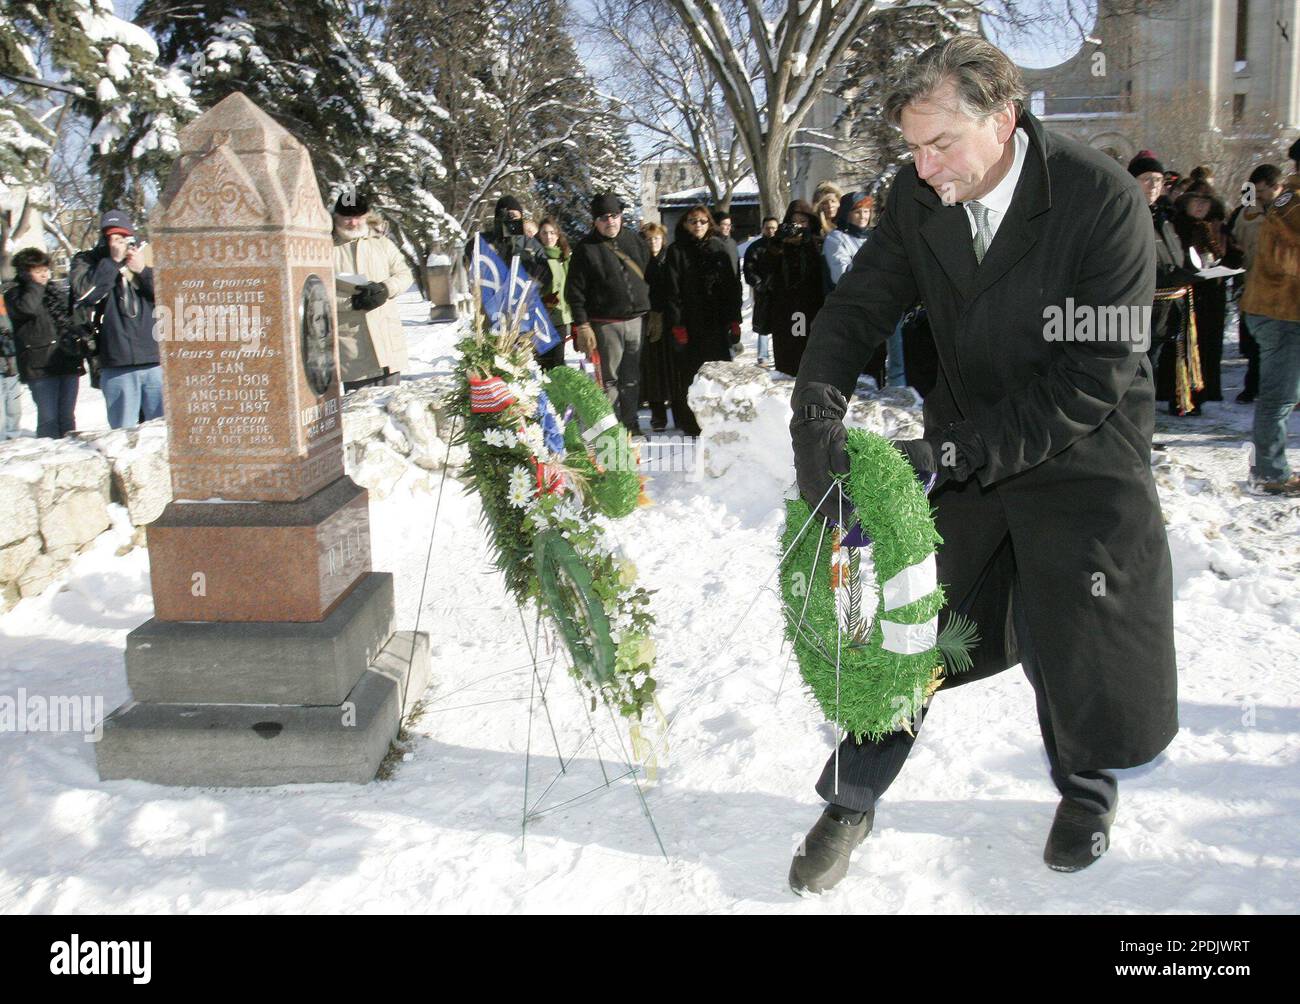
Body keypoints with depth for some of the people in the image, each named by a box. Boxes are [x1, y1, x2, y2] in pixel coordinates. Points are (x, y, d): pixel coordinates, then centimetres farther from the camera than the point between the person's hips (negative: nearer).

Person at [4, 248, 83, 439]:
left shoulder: (57, 293, 17)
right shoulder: (14, 295, 3)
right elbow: (27, 307, -20)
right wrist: (36, 284, -7)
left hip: (69, 364, 5)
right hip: (40, 366, -5)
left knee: (67, 416, 8)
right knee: (48, 417, -8)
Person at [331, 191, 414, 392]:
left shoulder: (382, 243, 11)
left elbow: (404, 274, 11)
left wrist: (386, 289, -10)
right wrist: (353, 302, -19)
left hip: (387, 335, 3)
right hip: (350, 337, -3)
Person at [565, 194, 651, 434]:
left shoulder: (635, 242, 11)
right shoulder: (586, 249, -2)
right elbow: (574, 291, -4)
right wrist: (582, 326, -11)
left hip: (638, 321, 4)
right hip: (606, 324, -4)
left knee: (633, 377, 10)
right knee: (609, 379, 1)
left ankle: (631, 424, 20)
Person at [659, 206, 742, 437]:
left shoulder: (719, 249, 10)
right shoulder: (677, 251, 2)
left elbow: (732, 286, 9)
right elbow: (671, 290, -3)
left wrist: (734, 320, 3)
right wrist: (676, 324, -11)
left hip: (716, 322, 3)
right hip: (688, 323, -2)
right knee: (689, 374, -2)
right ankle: (691, 423, 5)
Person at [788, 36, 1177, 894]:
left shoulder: (1105, 202, -24)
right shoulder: (919, 197, -11)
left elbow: (1089, 382, -27)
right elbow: (860, 307, -8)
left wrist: (946, 456, -32)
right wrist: (817, 415, -27)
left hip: (1081, 459, -3)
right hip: (963, 452, 3)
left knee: (1078, 648, 9)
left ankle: (1087, 787, 41)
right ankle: (851, 805, 22)